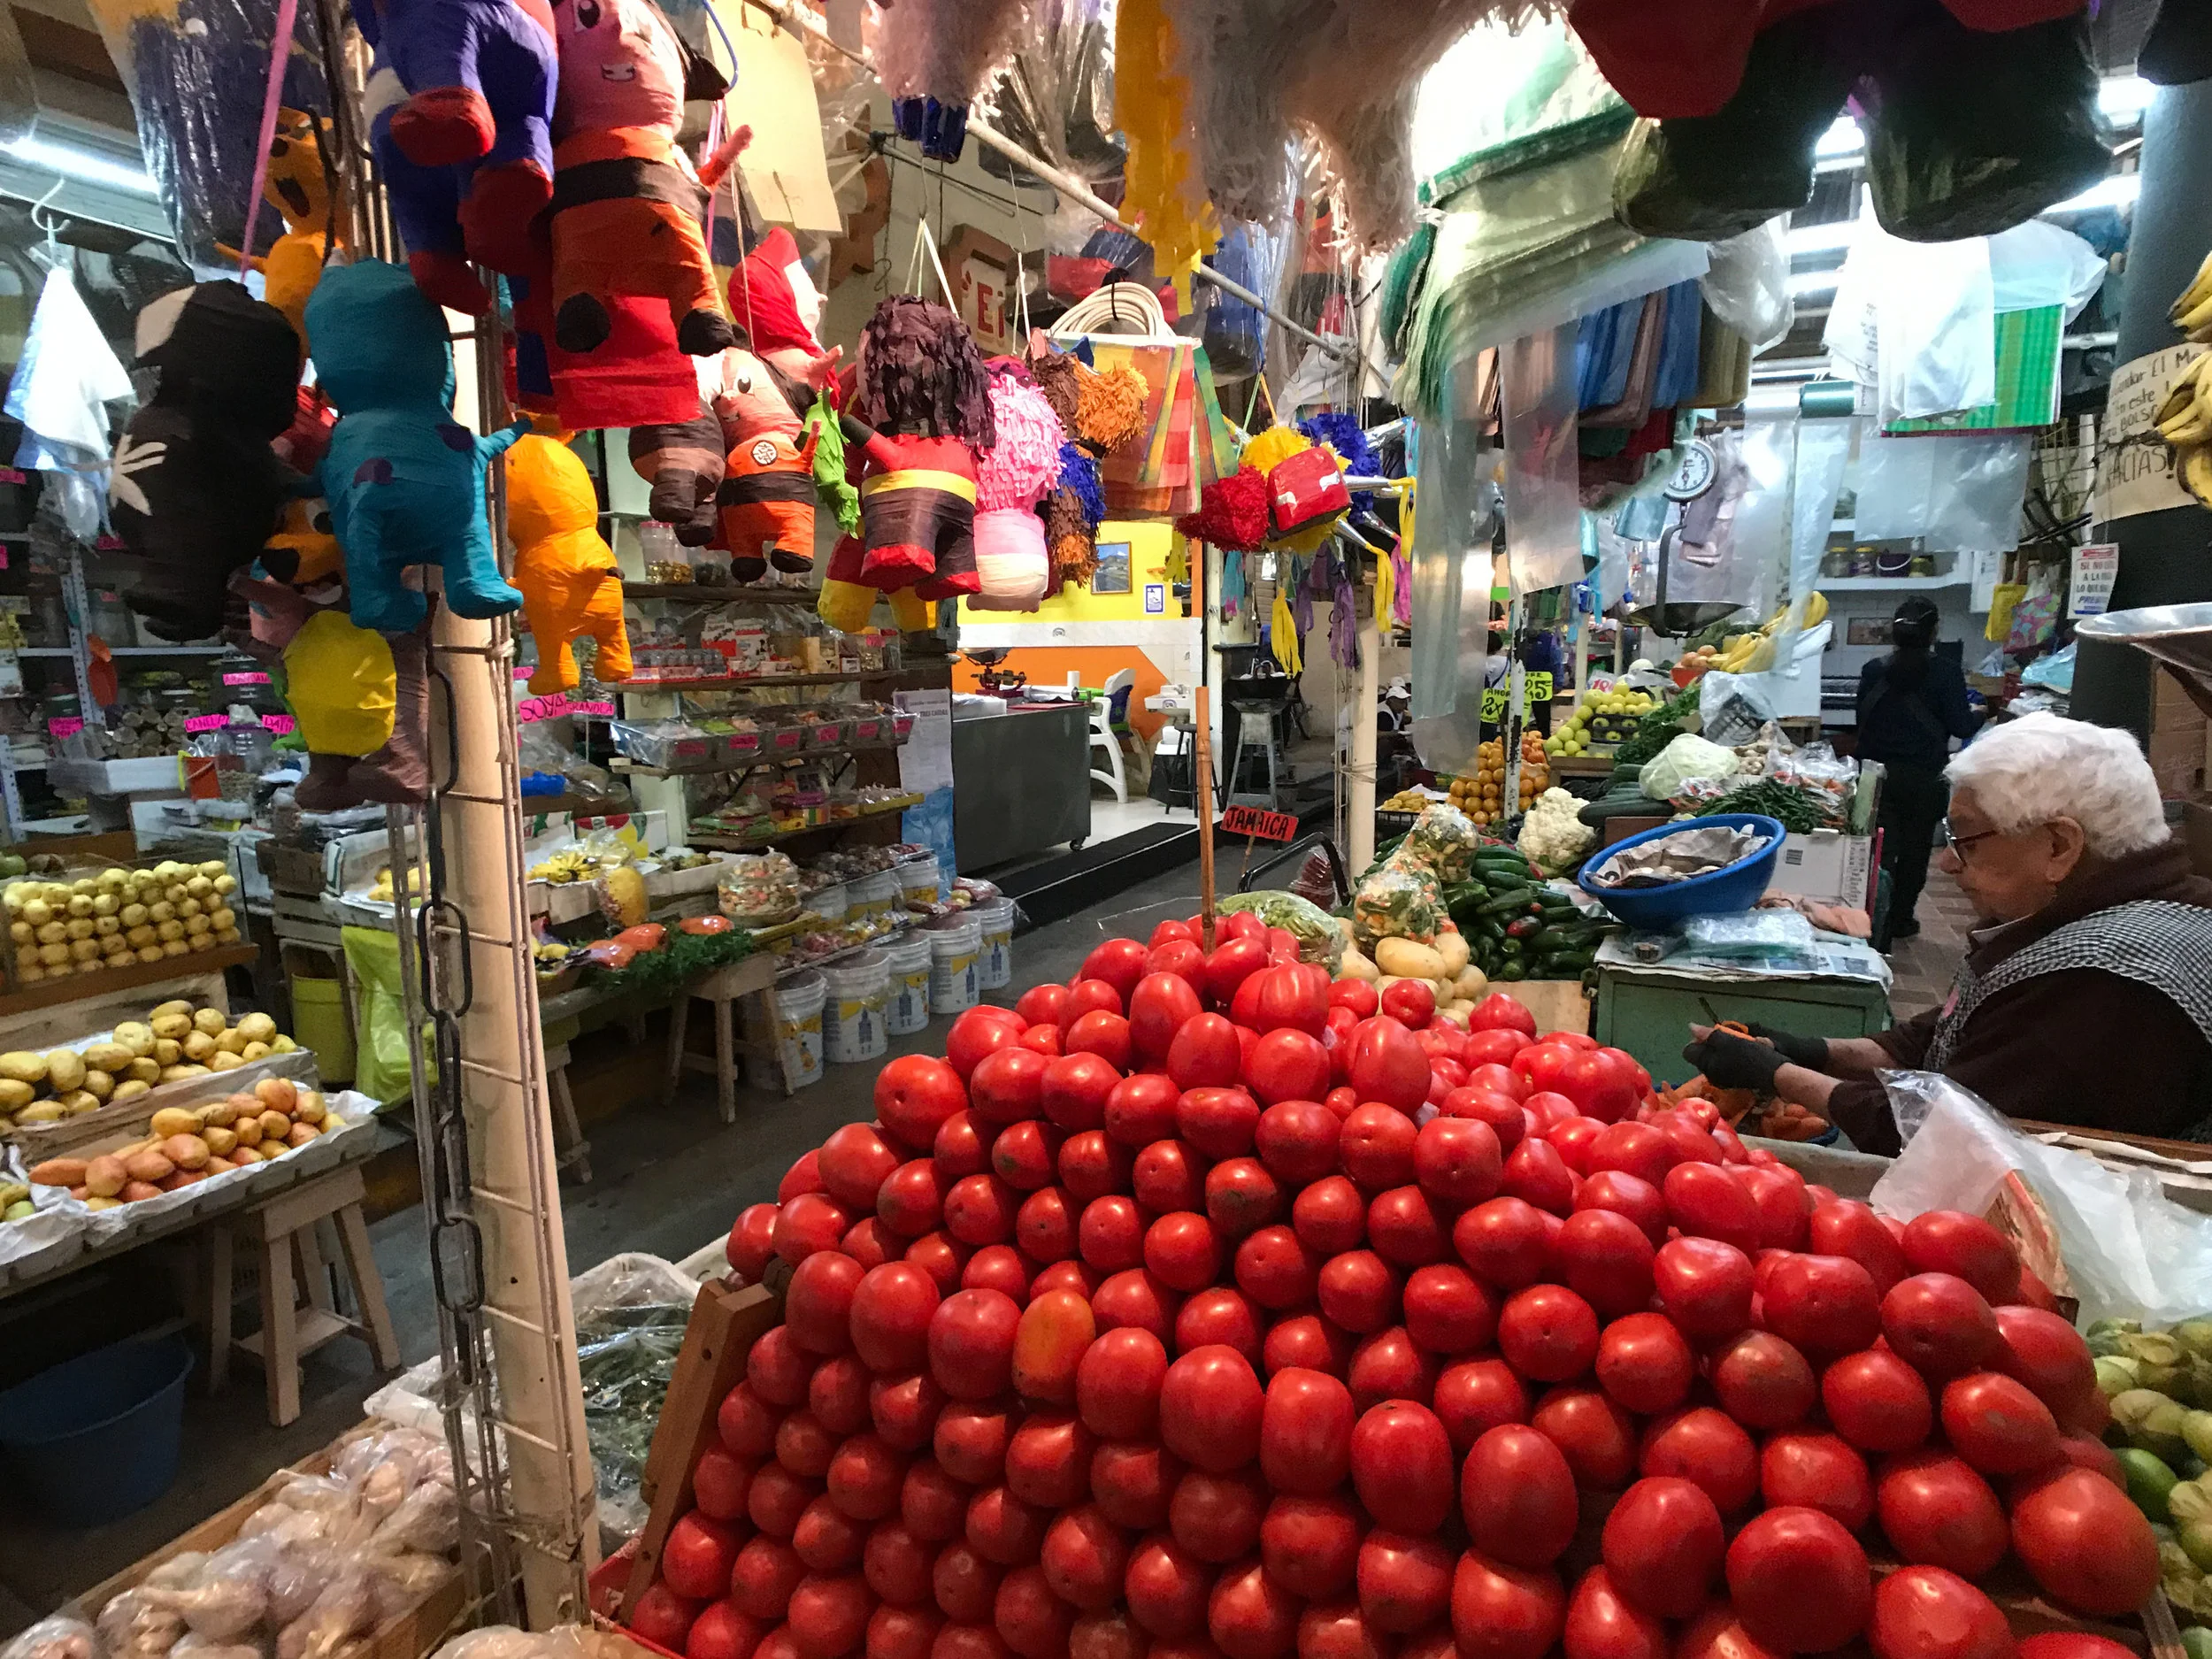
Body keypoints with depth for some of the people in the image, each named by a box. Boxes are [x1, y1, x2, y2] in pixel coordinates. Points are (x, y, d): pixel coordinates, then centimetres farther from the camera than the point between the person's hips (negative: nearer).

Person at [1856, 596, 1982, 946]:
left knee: (1880, 850, 2)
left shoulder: (1874, 671, -1)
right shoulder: (1945, 672, -10)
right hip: (1924, 778, -1)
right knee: (1915, 850, 15)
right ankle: (1899, 919, 26)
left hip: (1878, 772, 2)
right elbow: (1960, 726, -7)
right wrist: (1983, 713, 13)